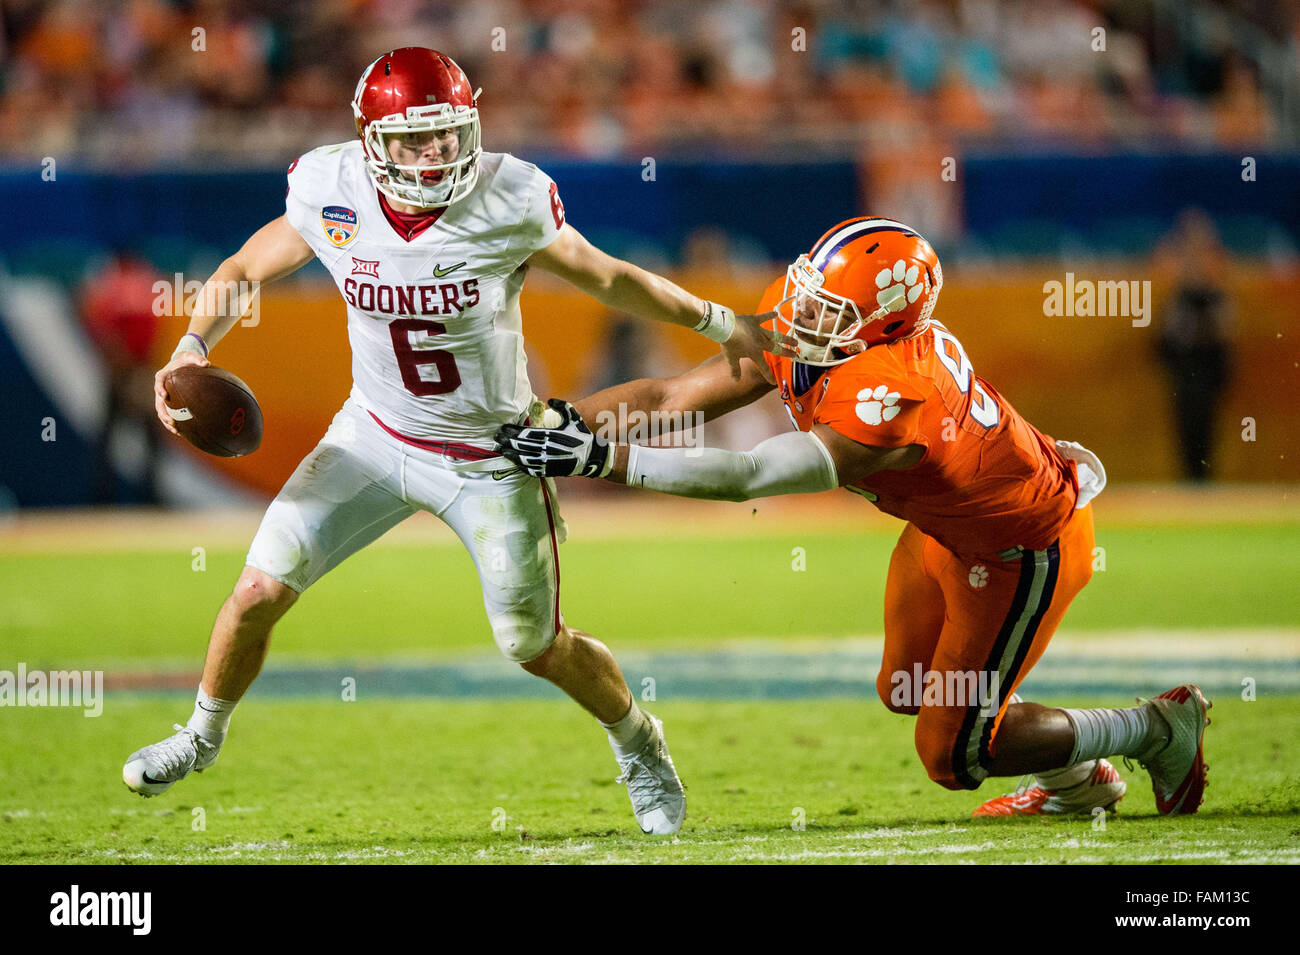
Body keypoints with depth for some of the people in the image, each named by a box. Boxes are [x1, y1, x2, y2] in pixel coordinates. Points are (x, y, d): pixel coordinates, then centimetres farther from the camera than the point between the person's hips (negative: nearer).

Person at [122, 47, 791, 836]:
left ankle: (637, 741, 36)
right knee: (261, 591, -4)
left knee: (537, 645, 5)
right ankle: (204, 734, 24)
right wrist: (191, 349, -17)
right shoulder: (333, 197, -17)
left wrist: (719, 324, 1)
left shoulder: (510, 203, -22)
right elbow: (241, 273, 0)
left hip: (491, 458, -2)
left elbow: (611, 278, -5)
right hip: (377, 438, 2)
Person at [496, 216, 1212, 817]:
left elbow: (745, 477, -46)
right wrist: (570, 418, -28)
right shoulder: (794, 329, -17)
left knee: (952, 754, 1)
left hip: (1022, 550, -9)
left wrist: (602, 459, -49)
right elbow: (676, 398, -14)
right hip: (947, 528, 9)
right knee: (908, 690, 22)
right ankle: (1078, 783, 41)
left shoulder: (891, 400, -42)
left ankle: (1161, 729, 17)